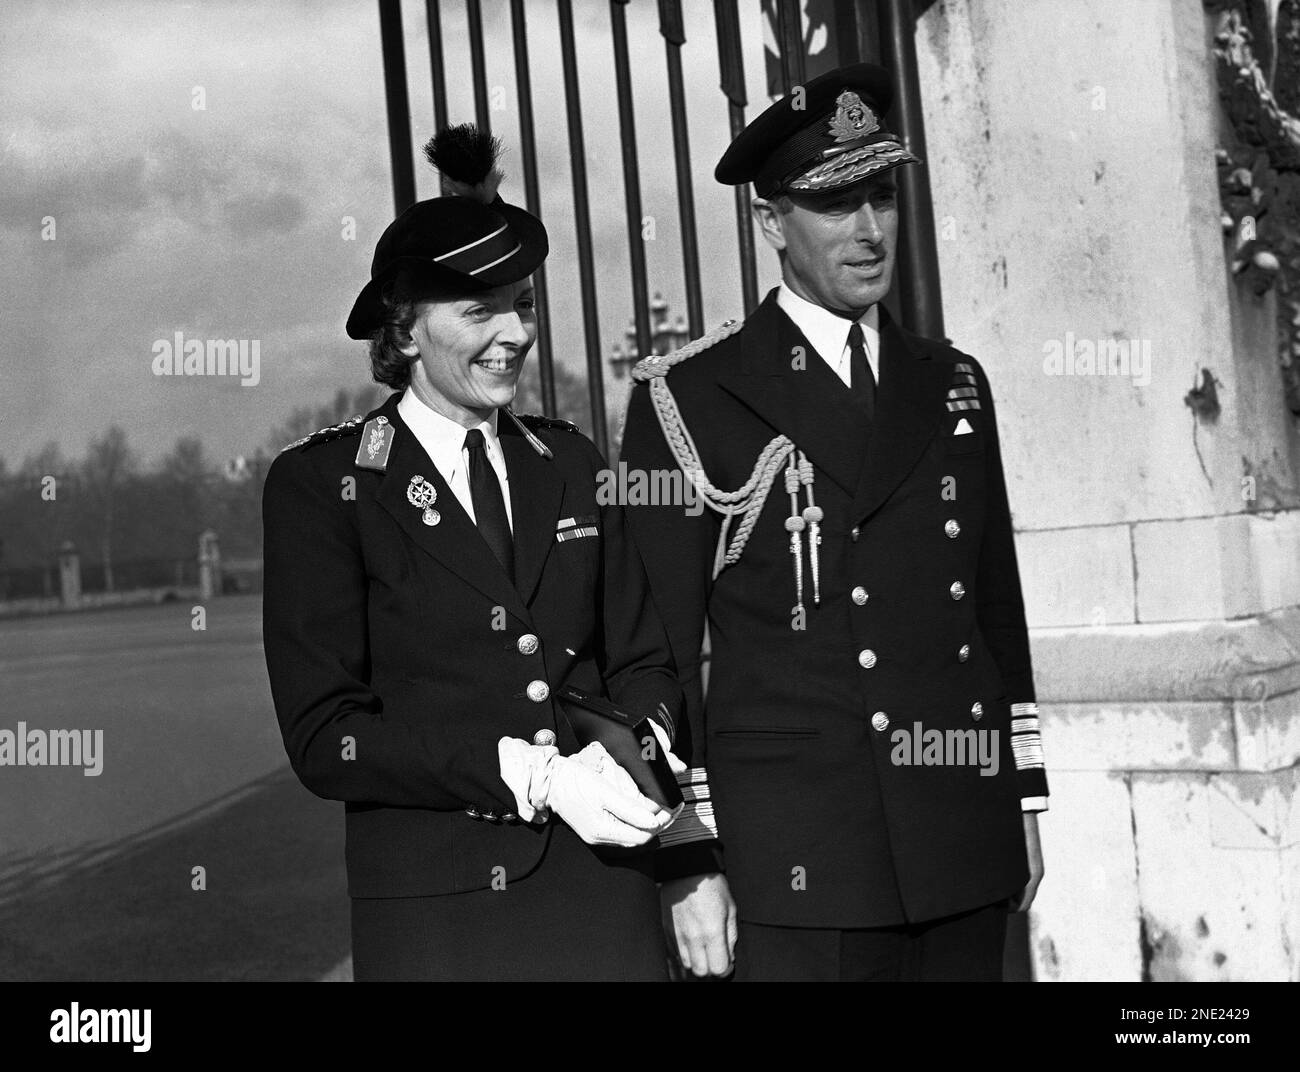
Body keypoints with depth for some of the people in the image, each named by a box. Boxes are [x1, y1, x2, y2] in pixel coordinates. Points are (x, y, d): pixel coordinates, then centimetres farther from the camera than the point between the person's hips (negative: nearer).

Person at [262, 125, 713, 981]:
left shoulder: (570, 463, 9)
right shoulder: (321, 484, -5)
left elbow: (640, 659, 11)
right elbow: (323, 734, -11)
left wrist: (645, 743, -11)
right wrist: (529, 774, -20)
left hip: (605, 886, 4)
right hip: (433, 909, -3)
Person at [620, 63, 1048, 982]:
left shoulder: (954, 386, 11)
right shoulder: (690, 400, -3)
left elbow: (999, 604, 15)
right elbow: (658, 648, -4)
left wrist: (1025, 798, 14)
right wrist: (686, 860, -7)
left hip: (967, 842, 5)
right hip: (796, 859, -4)